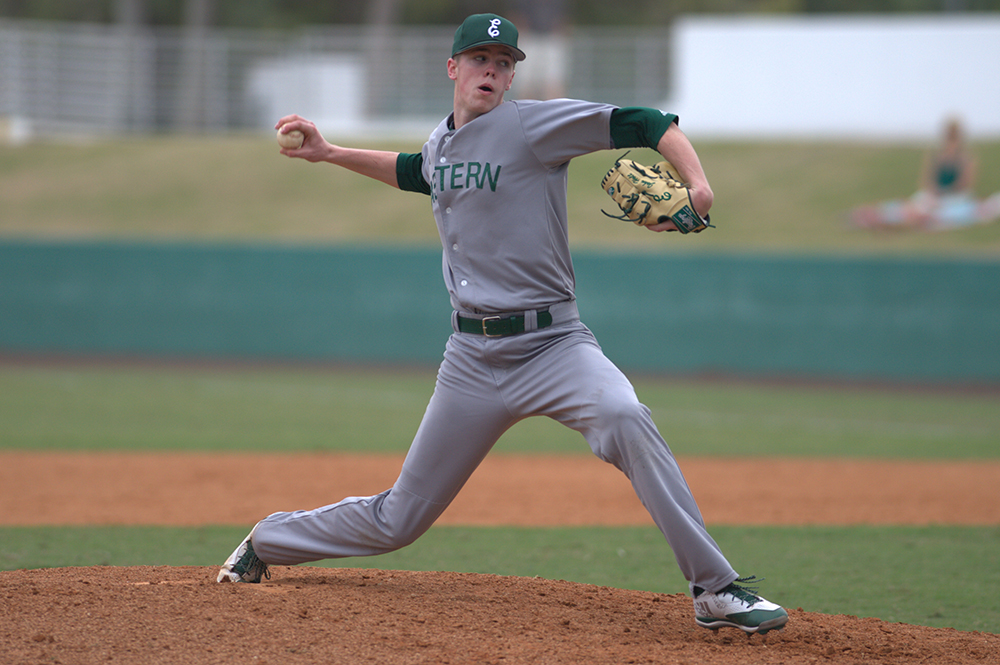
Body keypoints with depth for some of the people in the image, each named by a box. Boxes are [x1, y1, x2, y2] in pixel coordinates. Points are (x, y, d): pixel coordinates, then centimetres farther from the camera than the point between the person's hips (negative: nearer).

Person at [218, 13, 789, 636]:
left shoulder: (531, 124, -8)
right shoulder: (441, 143, 12)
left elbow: (648, 124, -15)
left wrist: (697, 185, -32)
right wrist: (329, 153, 32)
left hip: (552, 343, -5)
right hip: (472, 357, 5)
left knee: (624, 418, -37)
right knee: (397, 519, 9)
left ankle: (716, 590, -34)